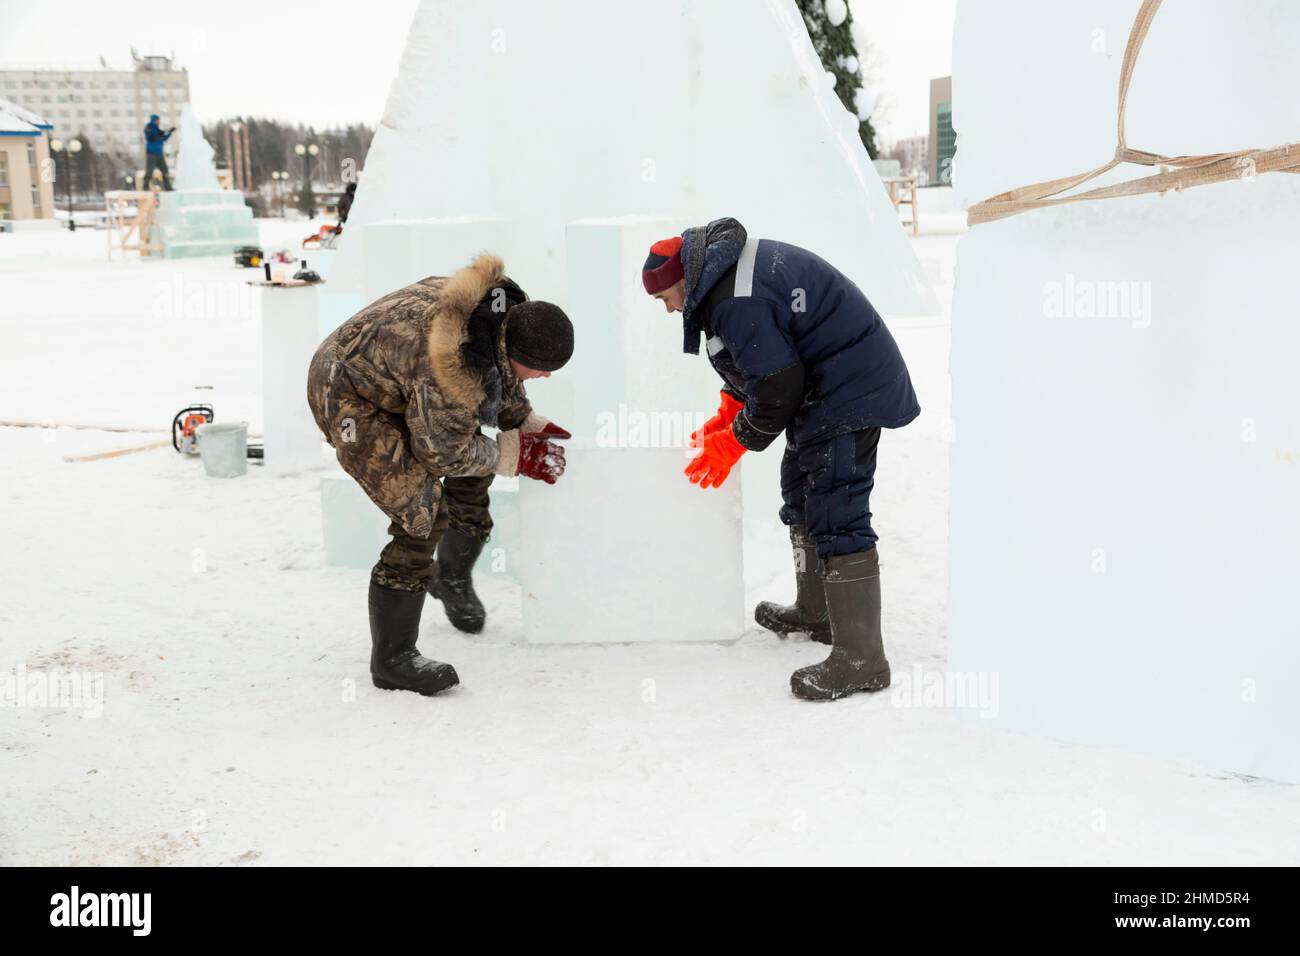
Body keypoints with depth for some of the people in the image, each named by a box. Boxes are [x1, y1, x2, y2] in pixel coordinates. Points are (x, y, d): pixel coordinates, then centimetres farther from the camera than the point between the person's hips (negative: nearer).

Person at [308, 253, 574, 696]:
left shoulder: (507, 309, -15)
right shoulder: (454, 370, -39)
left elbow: (502, 377, 8)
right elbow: (443, 453, -22)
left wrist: (530, 423, 1)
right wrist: (515, 453, -14)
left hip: (388, 375, 9)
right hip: (351, 400, -9)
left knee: (474, 474, 16)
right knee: (422, 519, -15)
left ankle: (452, 578, 40)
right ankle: (391, 660, -4)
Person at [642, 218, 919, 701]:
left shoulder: (735, 303, -25)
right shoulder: (724, 270, 10)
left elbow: (778, 387, -23)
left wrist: (733, 442, -9)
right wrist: (728, 414, 15)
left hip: (849, 393, -12)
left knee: (834, 516, -15)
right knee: (800, 494, 22)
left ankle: (861, 658, -12)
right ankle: (815, 613, 37)